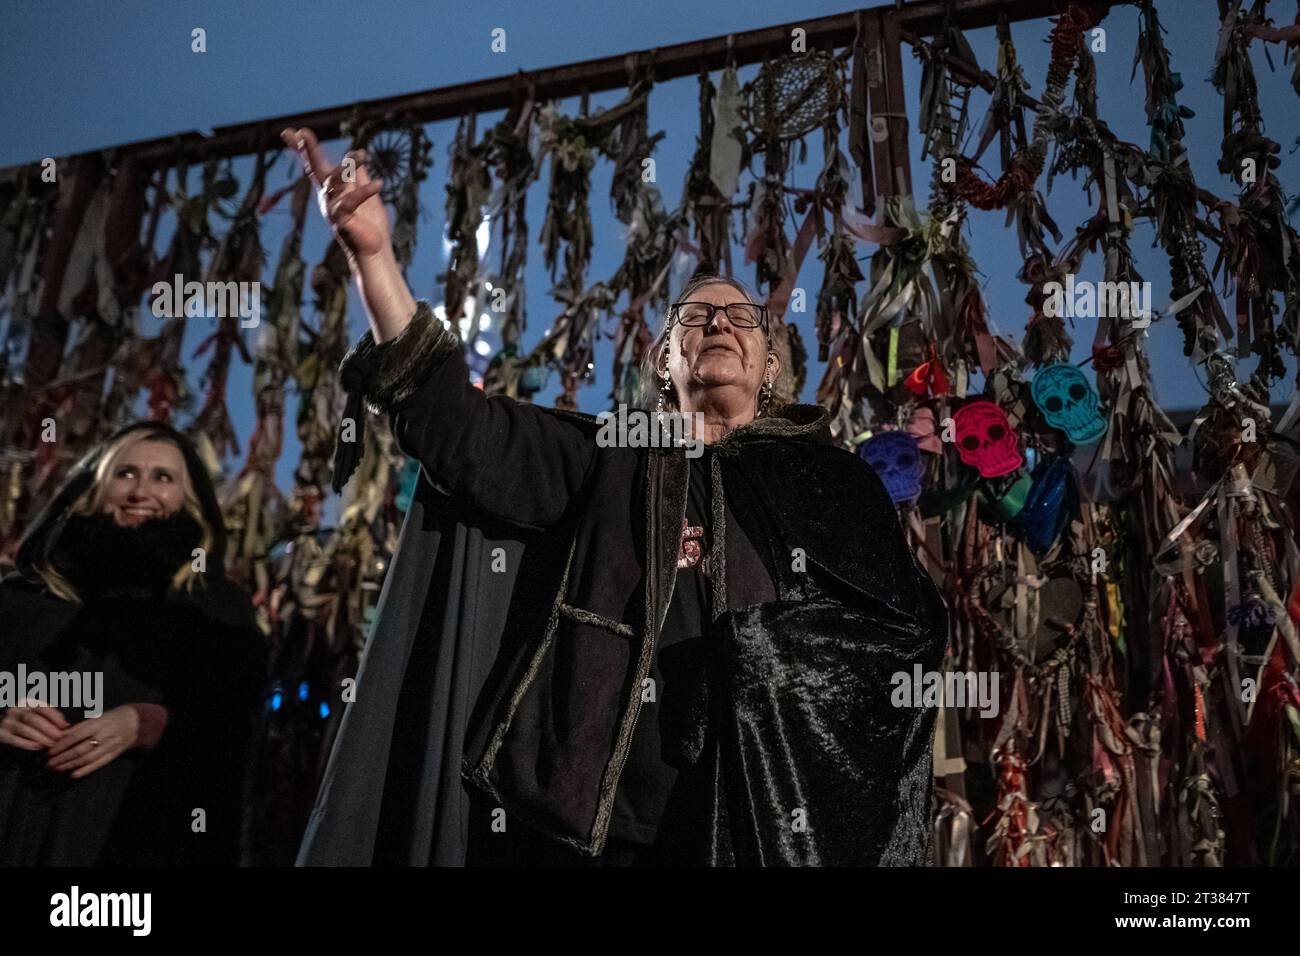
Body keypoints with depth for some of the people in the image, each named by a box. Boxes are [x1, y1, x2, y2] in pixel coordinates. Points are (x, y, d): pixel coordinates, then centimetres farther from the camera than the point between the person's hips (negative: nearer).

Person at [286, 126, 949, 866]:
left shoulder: (831, 479, 9)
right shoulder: (607, 463, 9)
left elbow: (912, 626, 1)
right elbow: (451, 414, -1)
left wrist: (782, 645, -13)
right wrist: (373, 253, -8)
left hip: (791, 804, 0)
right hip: (627, 807, 1)